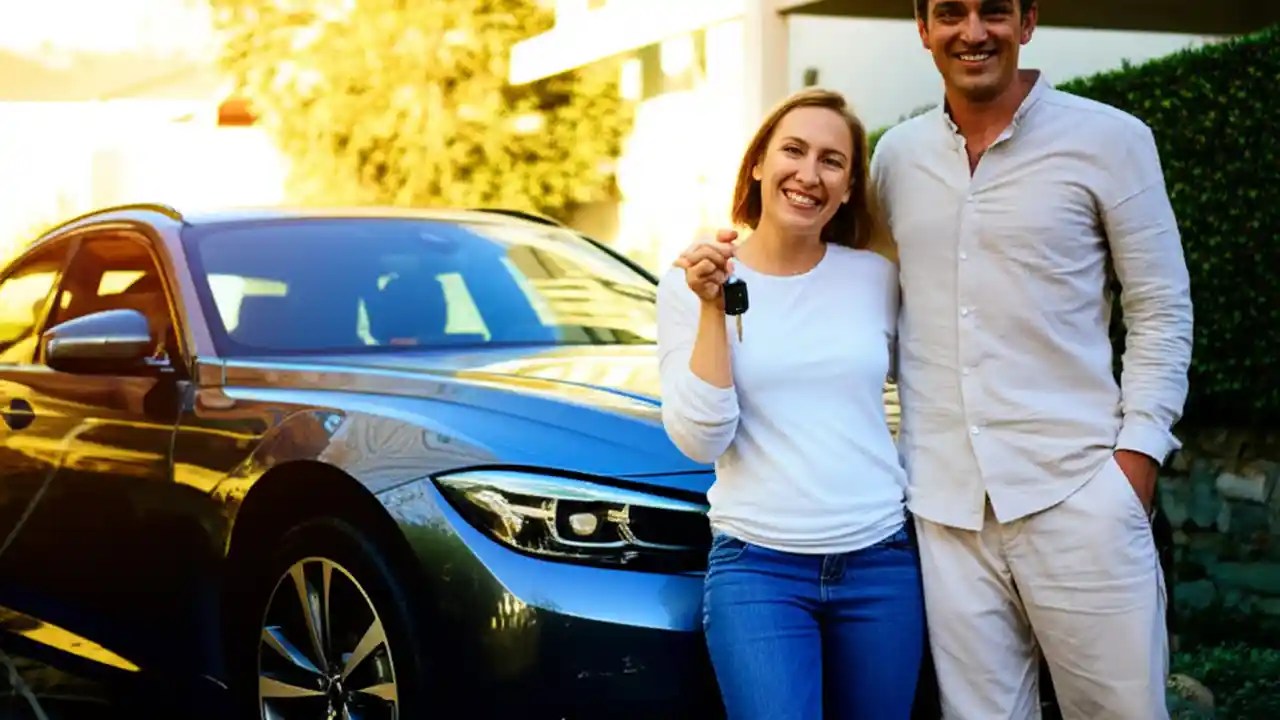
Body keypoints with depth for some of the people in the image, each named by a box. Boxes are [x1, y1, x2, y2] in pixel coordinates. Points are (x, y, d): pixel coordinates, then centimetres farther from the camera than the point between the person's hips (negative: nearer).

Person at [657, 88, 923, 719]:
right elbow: (700, 440, -10)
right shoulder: (692, 280, -2)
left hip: (882, 564, 3)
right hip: (757, 568, -3)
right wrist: (713, 307, -16)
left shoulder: (876, 277, 4)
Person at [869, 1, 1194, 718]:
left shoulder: (1109, 139, -2)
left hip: (1077, 490, -3)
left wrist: (1139, 449, -8)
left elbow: (1161, 309, 1)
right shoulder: (897, 156, 10)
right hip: (943, 502, 3)